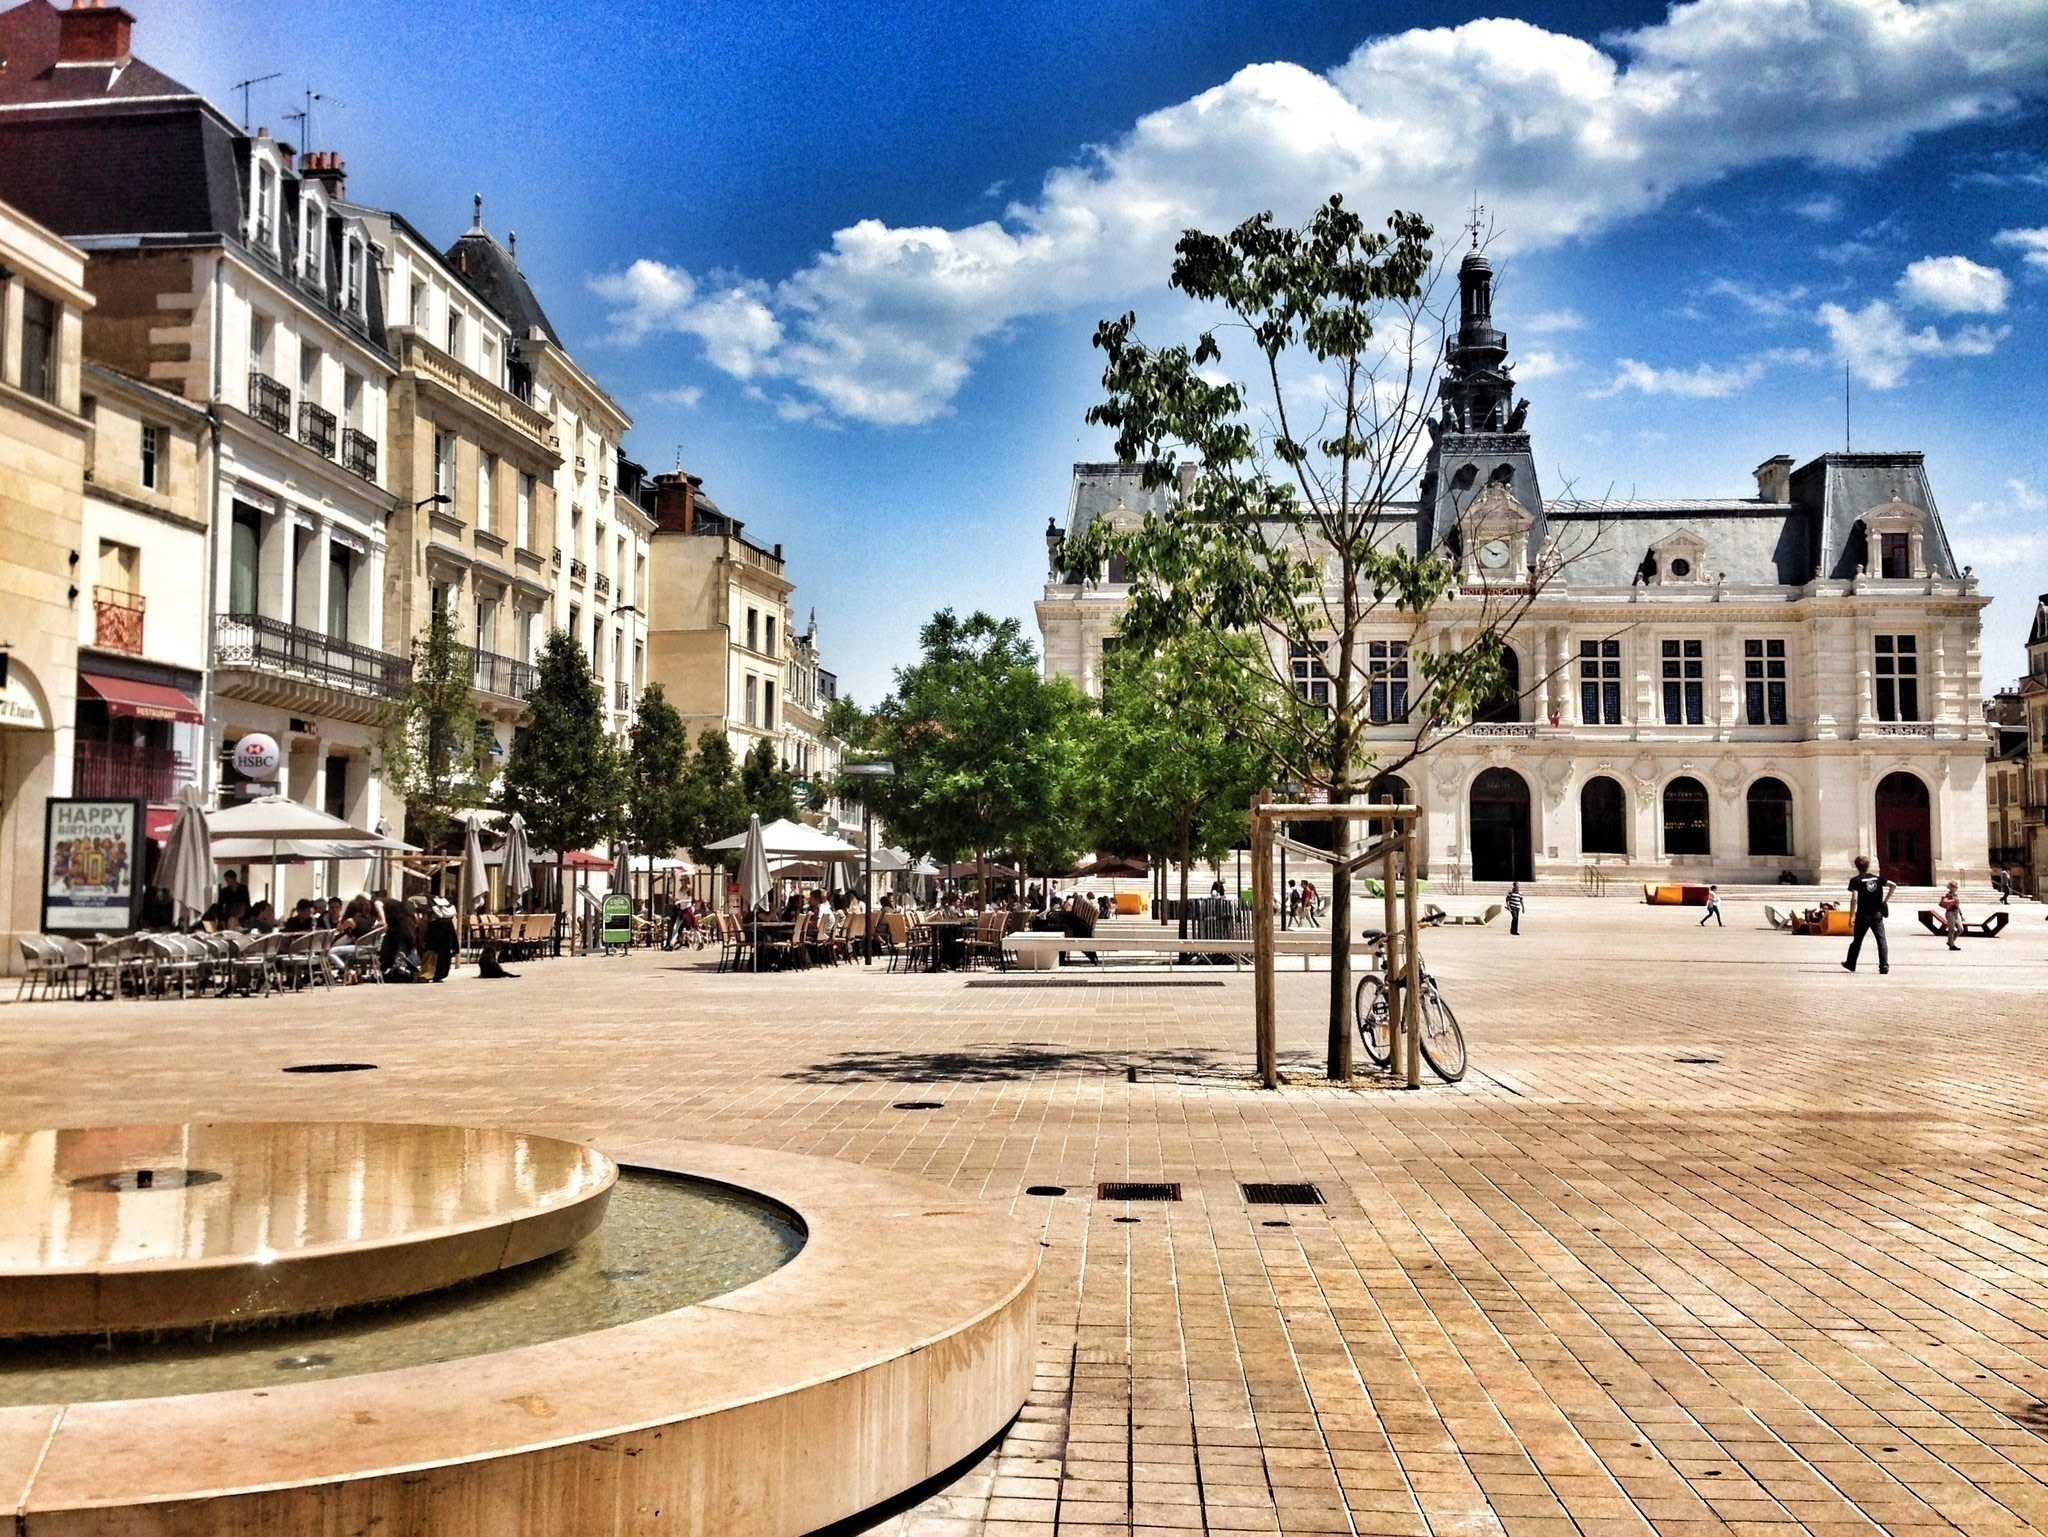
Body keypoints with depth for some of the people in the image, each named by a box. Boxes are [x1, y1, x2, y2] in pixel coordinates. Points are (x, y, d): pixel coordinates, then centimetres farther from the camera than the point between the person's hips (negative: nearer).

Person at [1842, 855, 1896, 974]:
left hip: (1863, 915, -2)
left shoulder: (1855, 880, -5)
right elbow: (1893, 885, 0)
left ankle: (1850, 964, 26)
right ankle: (1884, 965, -14)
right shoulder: (1877, 878, 9)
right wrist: (1885, 901, 6)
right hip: (1877, 914, 2)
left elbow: (1855, 898, -14)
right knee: (1881, 940, -3)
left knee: (1857, 940, 12)